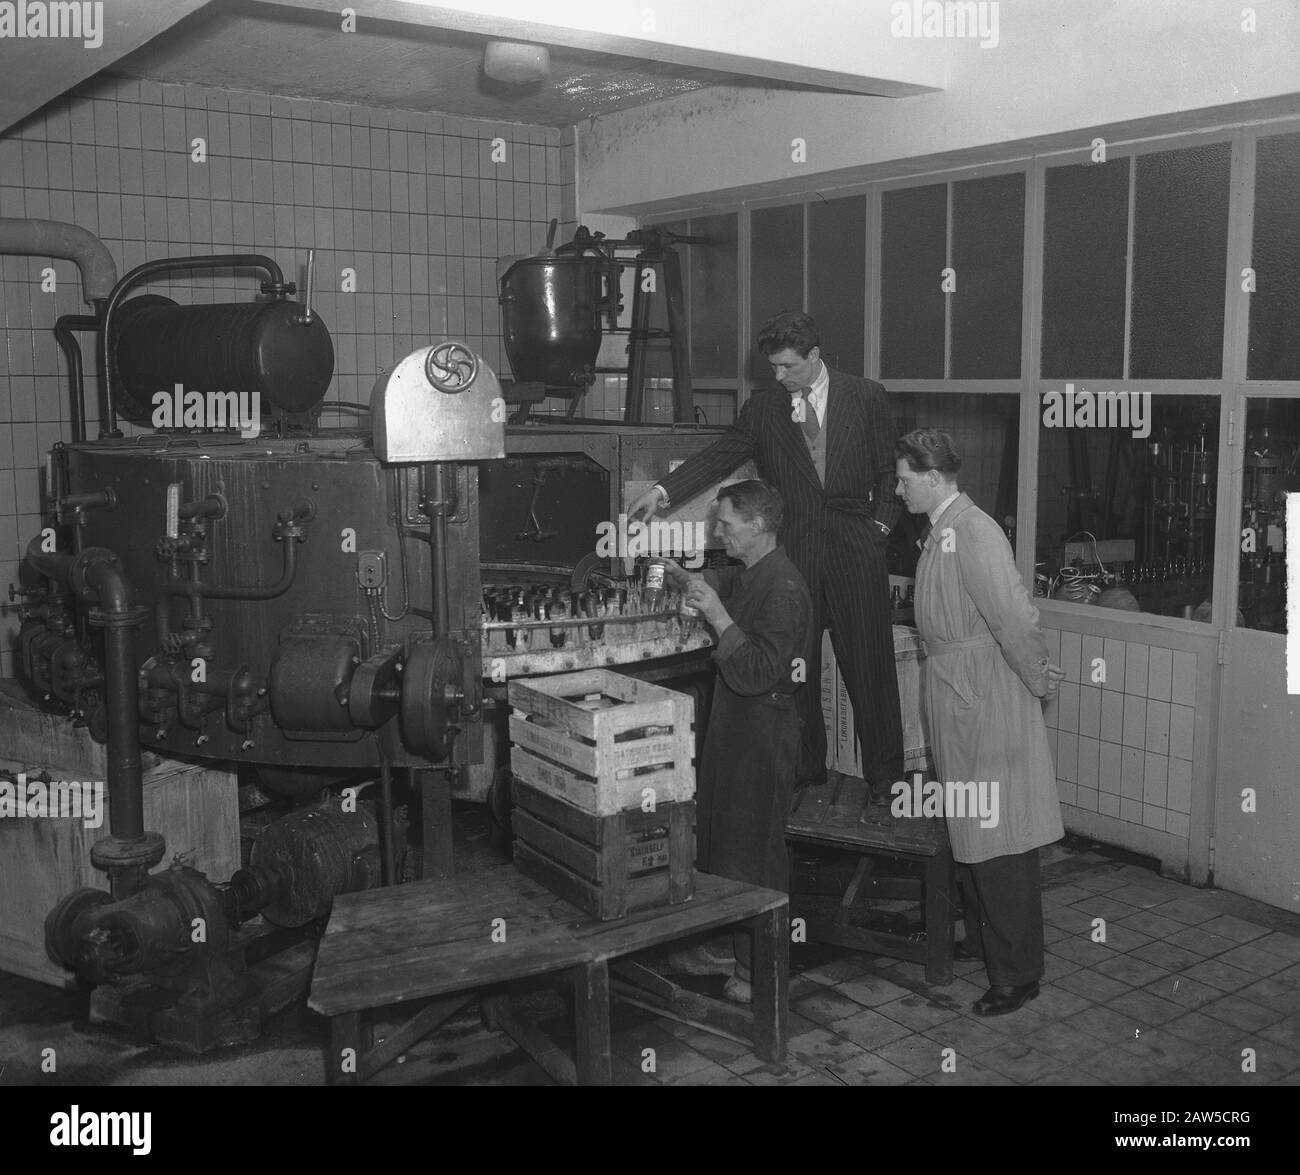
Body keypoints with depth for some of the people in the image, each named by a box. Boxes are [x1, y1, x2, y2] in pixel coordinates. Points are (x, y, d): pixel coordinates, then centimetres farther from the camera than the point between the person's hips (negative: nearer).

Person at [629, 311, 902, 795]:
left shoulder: (867, 397, 3)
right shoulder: (763, 409, 7)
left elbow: (889, 469, 8)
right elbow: (719, 456, 2)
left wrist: (880, 524, -1)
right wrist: (663, 491, -9)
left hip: (856, 551, -2)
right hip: (792, 553, 2)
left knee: (869, 661, 3)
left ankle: (884, 771, 16)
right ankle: (806, 769, 21)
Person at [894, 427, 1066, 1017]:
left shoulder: (973, 532, -21)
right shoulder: (940, 531, 10)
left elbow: (1015, 619, -25)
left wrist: (1036, 679, -12)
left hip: (986, 702, -10)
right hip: (954, 701, 10)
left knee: (997, 841, -2)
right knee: (967, 834, 20)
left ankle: (1017, 973, 9)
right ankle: (982, 940, 36)